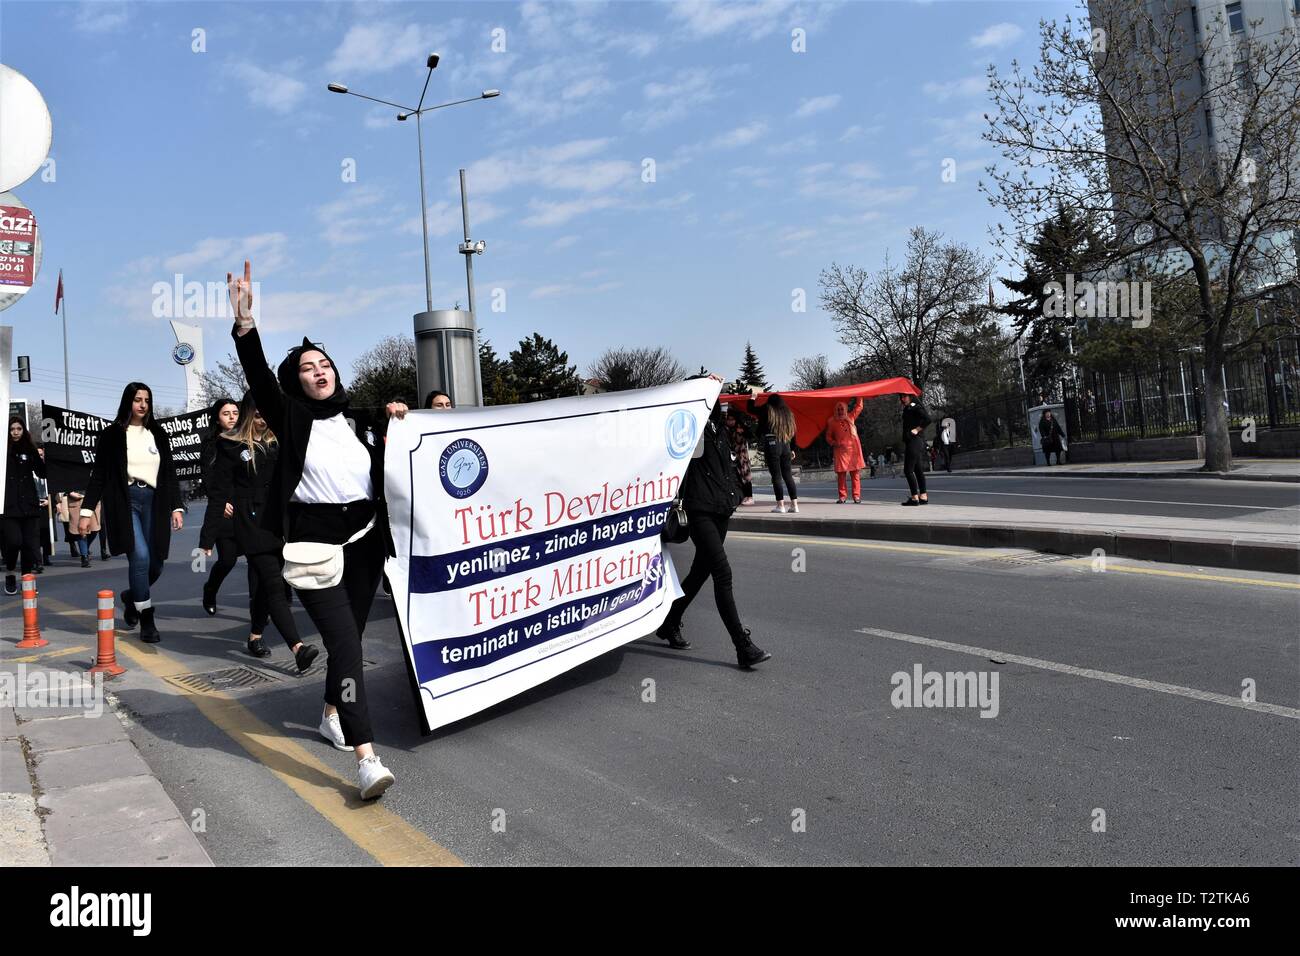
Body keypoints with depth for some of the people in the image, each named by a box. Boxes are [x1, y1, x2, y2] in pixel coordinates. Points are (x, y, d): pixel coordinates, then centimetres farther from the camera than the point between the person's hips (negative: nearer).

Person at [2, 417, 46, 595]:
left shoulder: (30, 449, 8)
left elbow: (42, 473, 8)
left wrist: (44, 460, -10)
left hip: (29, 503, 3)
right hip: (9, 505, -3)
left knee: (30, 542, 0)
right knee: (14, 541, -12)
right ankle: (9, 573, 13)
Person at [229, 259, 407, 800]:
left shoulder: (360, 420, 10)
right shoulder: (291, 419, 1)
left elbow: (390, 468, 21)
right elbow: (258, 379, -16)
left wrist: (397, 421, 6)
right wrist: (245, 322, -28)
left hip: (364, 539, 4)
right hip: (314, 545, -4)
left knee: (351, 635, 14)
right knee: (344, 642, -14)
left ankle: (332, 716, 40)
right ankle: (367, 760, -18)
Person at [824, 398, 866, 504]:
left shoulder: (851, 417, 13)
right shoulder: (832, 422, 6)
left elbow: (859, 406, 24)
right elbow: (828, 437, 10)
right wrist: (834, 443, -7)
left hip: (853, 449, 1)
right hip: (841, 450, -1)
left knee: (855, 473, -2)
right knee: (841, 473, -3)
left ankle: (856, 496, 1)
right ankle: (843, 496, 5)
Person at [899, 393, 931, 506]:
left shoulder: (915, 406, -10)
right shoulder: (907, 409, 18)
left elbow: (927, 419, -21)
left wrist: (917, 430, -17)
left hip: (915, 441, -10)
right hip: (911, 441, 10)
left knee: (908, 470, -11)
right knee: (917, 469, 12)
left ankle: (914, 497, -12)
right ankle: (923, 496, 15)